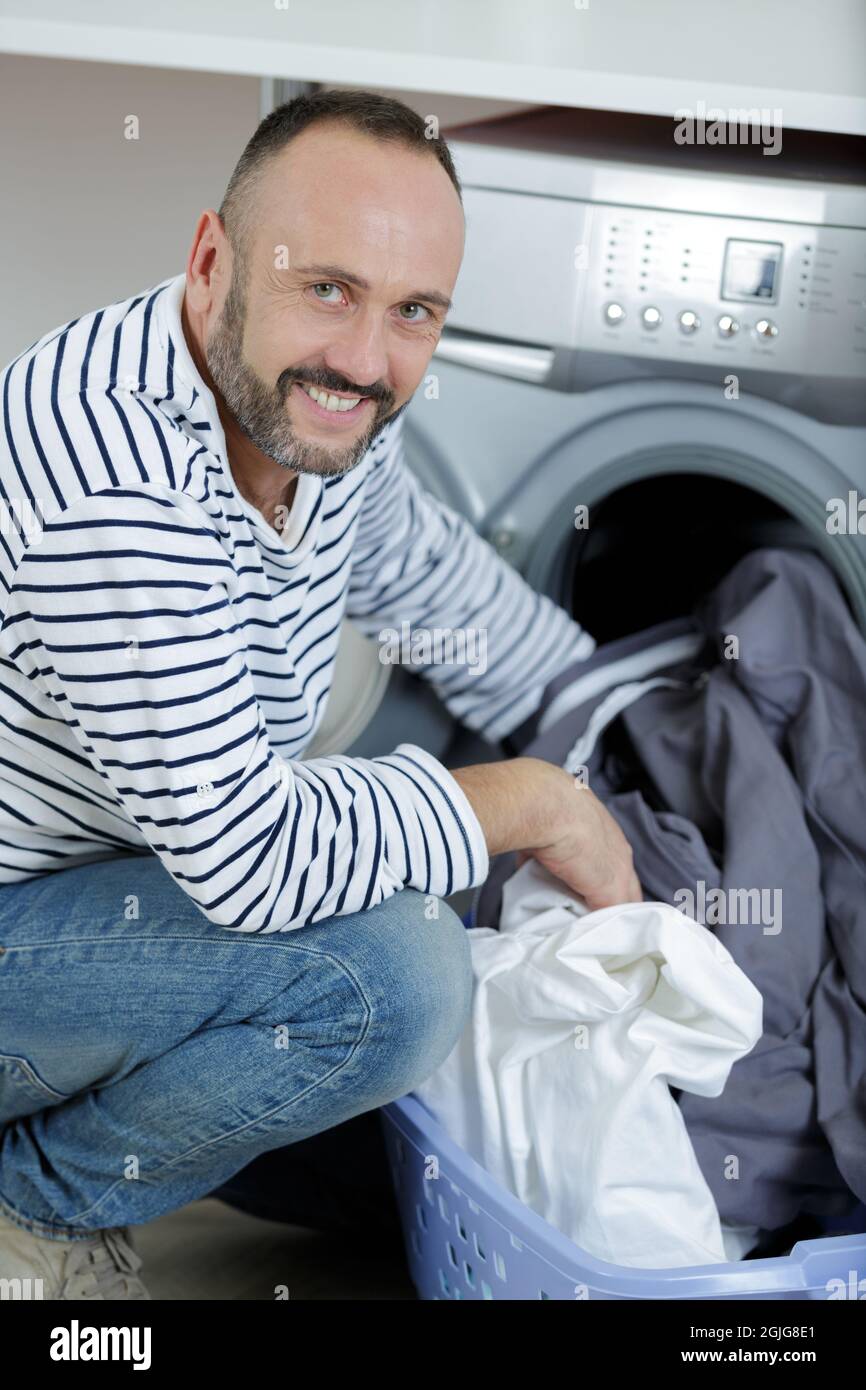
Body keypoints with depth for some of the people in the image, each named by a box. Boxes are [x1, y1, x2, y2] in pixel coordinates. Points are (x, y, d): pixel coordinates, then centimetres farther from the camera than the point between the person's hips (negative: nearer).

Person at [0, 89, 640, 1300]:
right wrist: (531, 802, -20)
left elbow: (423, 565, 15)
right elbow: (255, 862, -33)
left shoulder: (322, 412, -5)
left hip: (118, 859, 9)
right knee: (388, 976, -25)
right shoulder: (112, 483, -34)